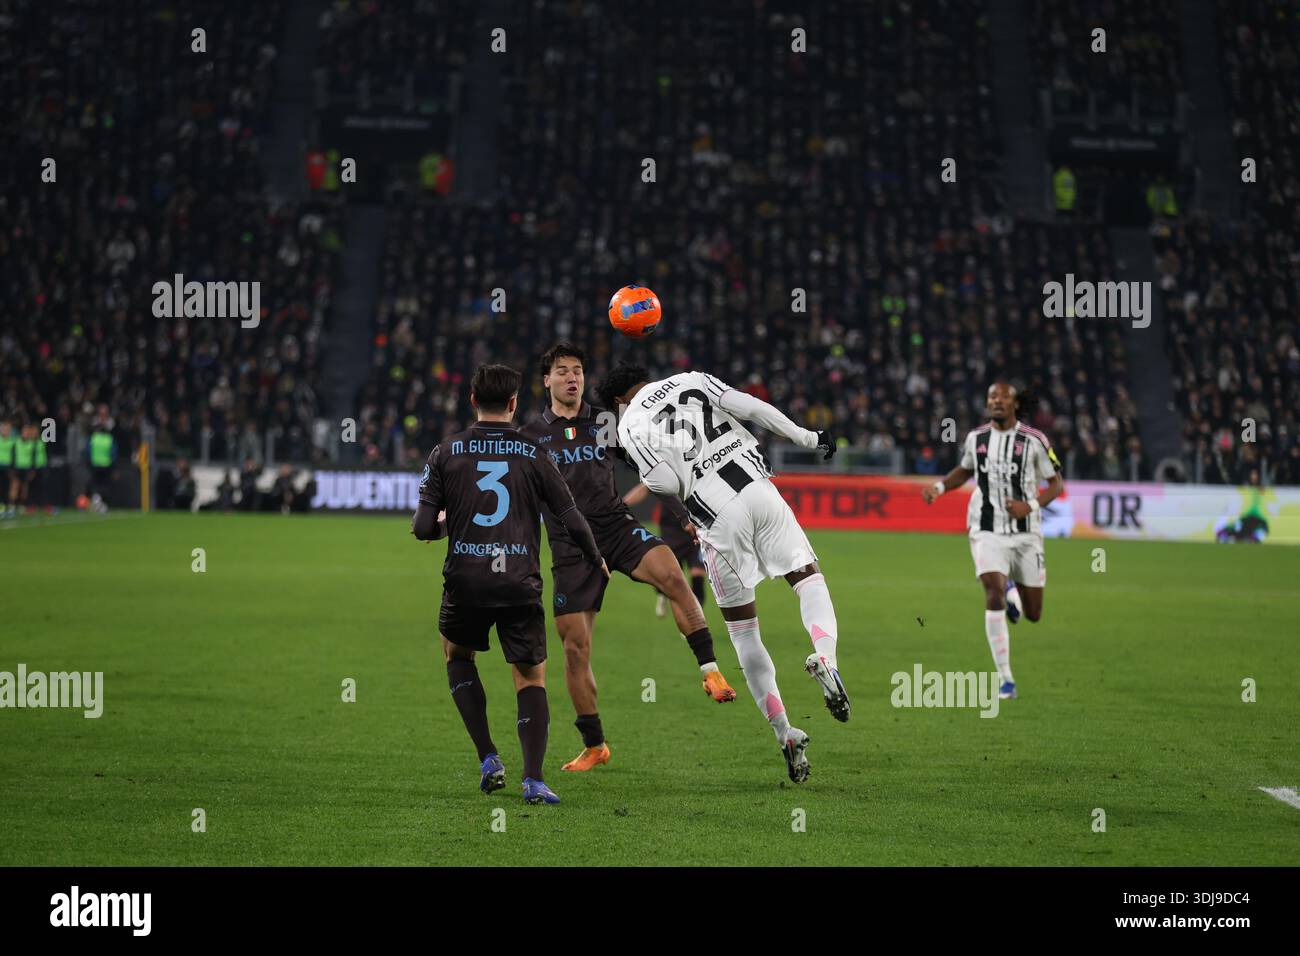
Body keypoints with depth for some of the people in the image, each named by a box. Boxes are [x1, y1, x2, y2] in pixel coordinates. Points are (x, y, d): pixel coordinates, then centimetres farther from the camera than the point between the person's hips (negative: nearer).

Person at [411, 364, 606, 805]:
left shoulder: (446, 452, 2)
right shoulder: (534, 455, 2)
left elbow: (423, 528, -2)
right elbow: (572, 521, 3)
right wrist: (597, 562, 21)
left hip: (465, 582, 1)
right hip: (520, 584, -1)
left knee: (457, 655, 26)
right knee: (531, 679, 8)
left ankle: (488, 759, 14)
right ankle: (534, 778, -7)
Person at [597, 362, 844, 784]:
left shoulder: (630, 426, 7)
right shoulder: (691, 380, 15)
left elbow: (667, 483, -6)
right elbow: (750, 407, 3)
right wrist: (807, 437, 11)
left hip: (718, 519, -1)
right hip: (758, 490, 2)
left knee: (743, 630, 11)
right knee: (808, 578, 14)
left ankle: (784, 732, 5)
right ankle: (825, 657, -19)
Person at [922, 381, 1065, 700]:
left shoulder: (1034, 440, -6)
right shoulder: (975, 438, 3)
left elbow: (1056, 483, 1)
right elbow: (965, 470, 22)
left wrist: (1031, 505, -17)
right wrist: (939, 486, 4)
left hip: (1025, 534, 0)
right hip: (986, 533, 0)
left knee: (1033, 614, 7)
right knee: (993, 596, -20)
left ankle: (1012, 590, 46)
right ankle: (1005, 680, -14)